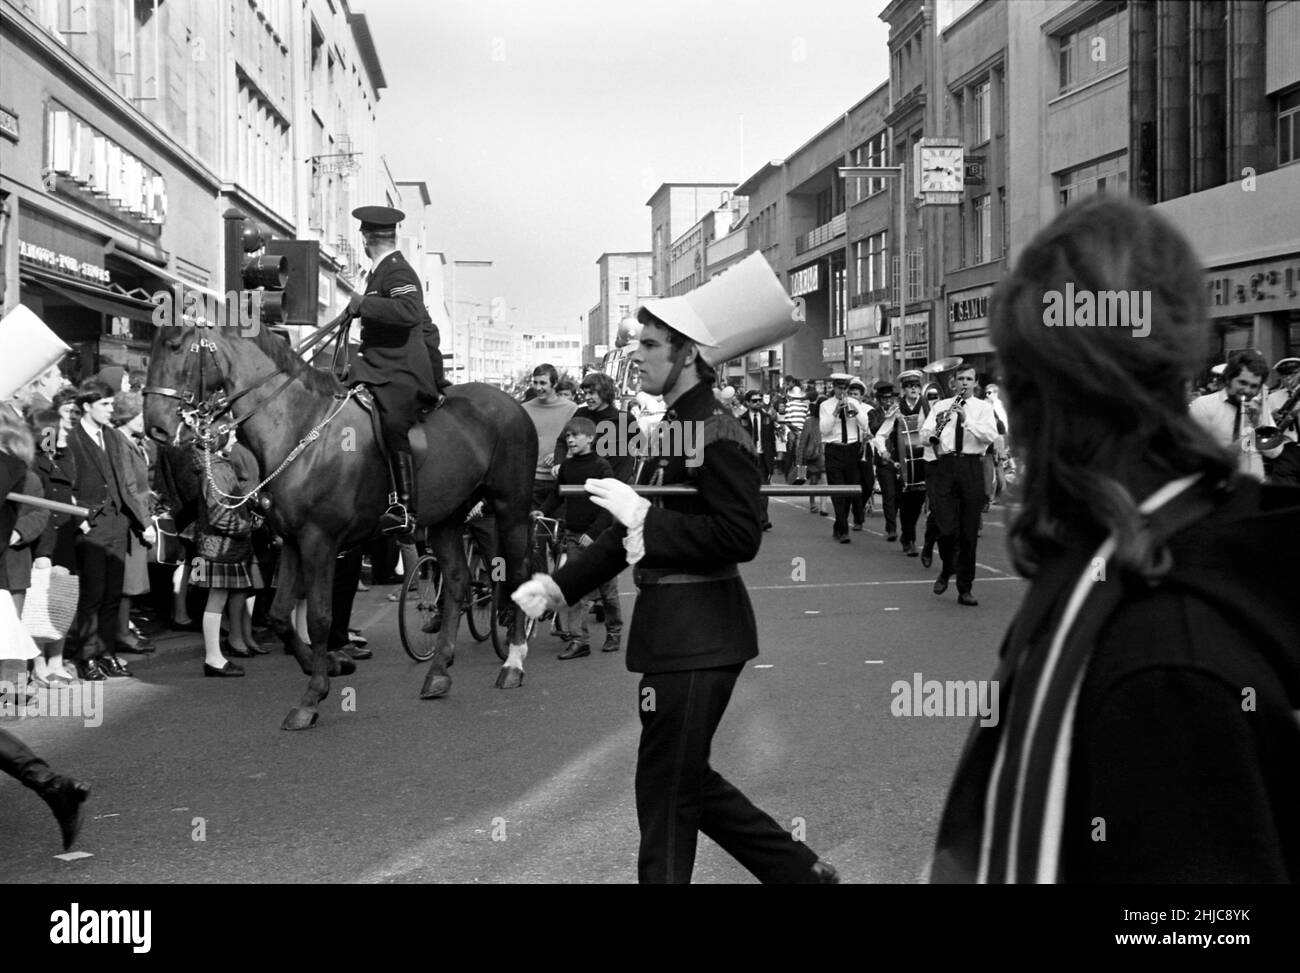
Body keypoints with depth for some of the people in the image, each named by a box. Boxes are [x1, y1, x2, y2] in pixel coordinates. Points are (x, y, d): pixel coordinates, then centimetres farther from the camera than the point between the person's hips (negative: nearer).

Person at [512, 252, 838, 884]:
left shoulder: (716, 431, -15)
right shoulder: (675, 426, 13)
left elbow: (740, 536, -24)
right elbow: (636, 534, 16)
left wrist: (641, 514, -21)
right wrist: (558, 587, 10)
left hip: (697, 639, -10)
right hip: (675, 633, 10)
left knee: (666, 791, 3)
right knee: (688, 782, 19)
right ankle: (800, 870, 31)